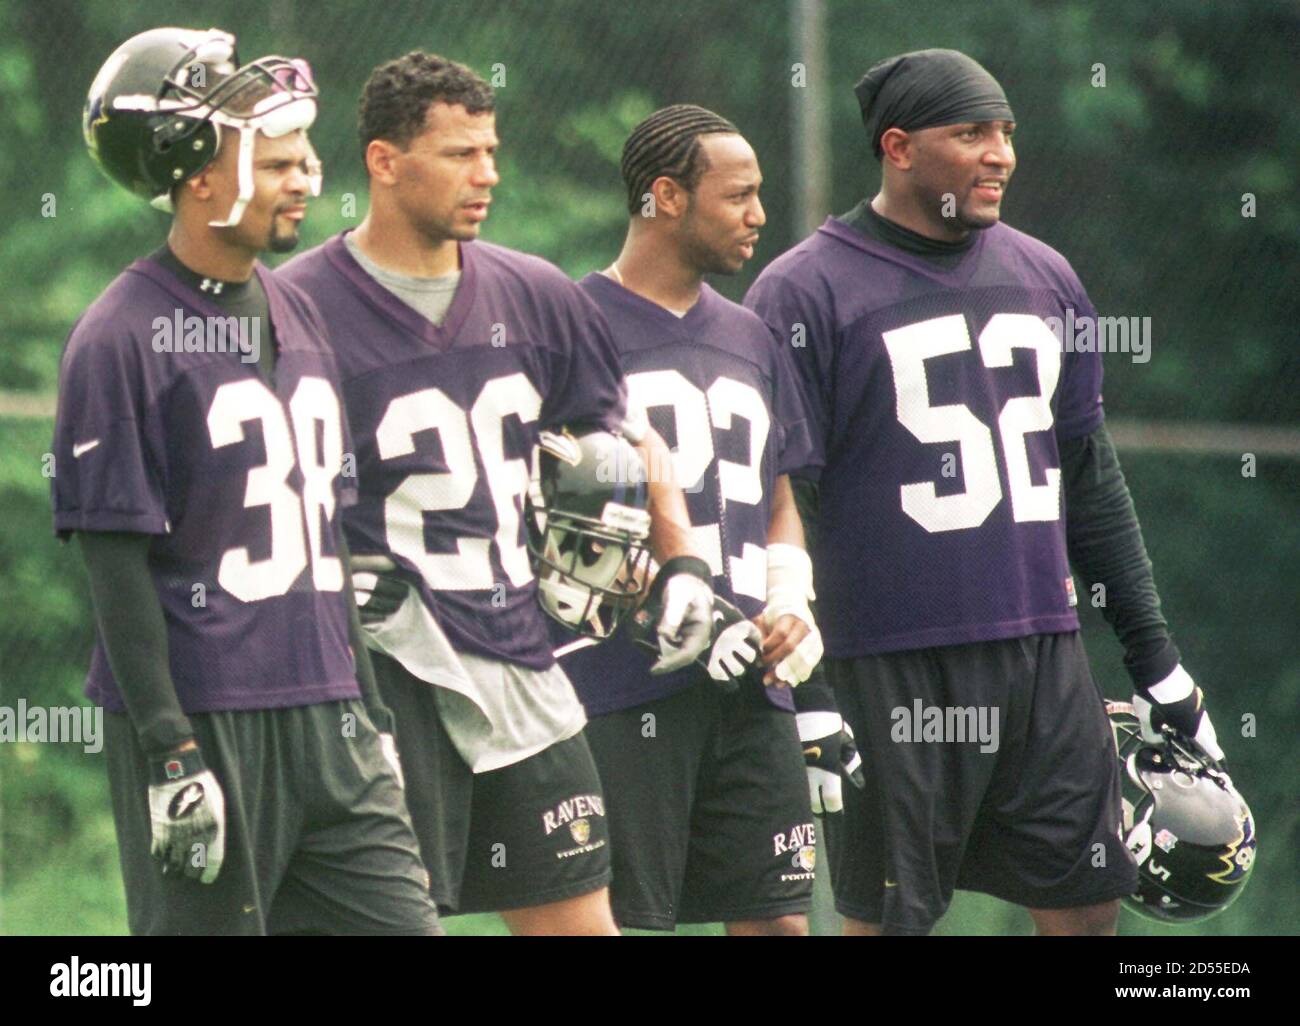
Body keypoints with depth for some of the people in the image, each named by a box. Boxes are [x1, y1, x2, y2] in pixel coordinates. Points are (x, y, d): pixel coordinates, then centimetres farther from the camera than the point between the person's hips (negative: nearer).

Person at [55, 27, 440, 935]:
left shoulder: (297, 317, 14)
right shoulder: (122, 337, -10)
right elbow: (117, 561, -12)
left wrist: (367, 703, 19)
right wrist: (169, 750, -16)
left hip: (323, 721, 7)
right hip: (202, 720, -7)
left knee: (401, 921, 3)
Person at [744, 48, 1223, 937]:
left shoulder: (1044, 278, 14)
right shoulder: (807, 290, -4)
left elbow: (1092, 480, 20)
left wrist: (1158, 662, 17)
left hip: (1045, 655, 6)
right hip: (894, 676, -6)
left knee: (1089, 904, 6)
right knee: (887, 919, -2)